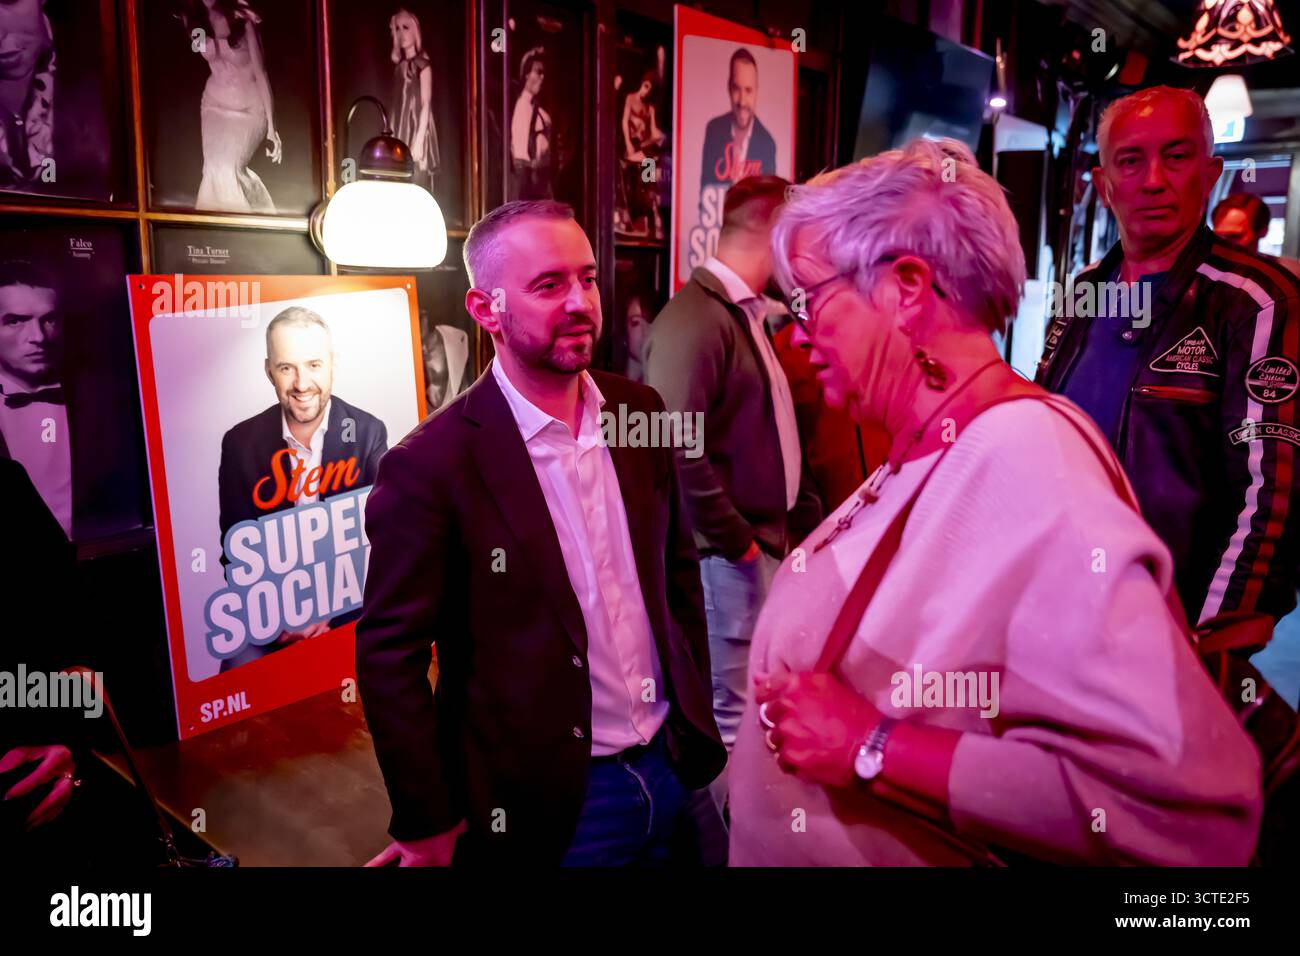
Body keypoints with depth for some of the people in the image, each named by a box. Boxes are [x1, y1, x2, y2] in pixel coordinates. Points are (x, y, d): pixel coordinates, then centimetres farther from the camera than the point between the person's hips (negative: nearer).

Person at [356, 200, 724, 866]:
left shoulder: (640, 411, -3)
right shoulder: (430, 465, -19)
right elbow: (390, 654, -13)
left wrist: (696, 707, 10)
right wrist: (430, 827, -9)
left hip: (671, 765, 5)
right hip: (543, 807, -5)